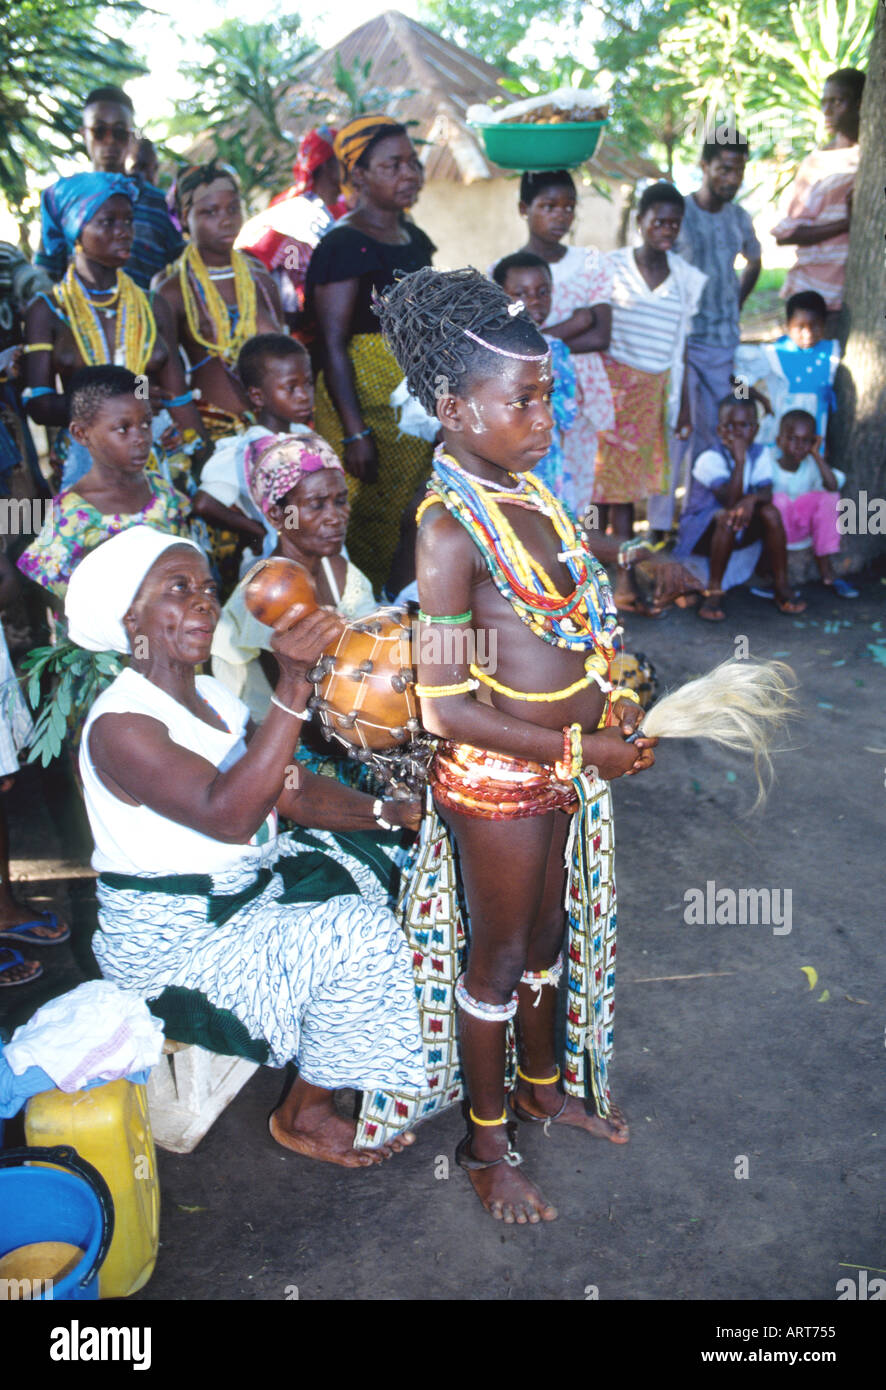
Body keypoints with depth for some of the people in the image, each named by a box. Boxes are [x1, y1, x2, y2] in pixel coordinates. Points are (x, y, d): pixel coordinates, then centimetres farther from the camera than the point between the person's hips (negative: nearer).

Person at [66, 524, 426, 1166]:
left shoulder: (213, 698, 6)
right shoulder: (121, 725, -22)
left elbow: (292, 791, 3)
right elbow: (227, 814, -36)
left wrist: (389, 811, -12)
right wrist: (294, 685, -42)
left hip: (243, 892, 9)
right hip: (173, 940, -9)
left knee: (373, 870, 5)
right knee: (356, 937, -17)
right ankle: (304, 1115, 3)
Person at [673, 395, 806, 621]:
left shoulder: (761, 454, -2)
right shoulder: (710, 459, -20)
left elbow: (767, 493, -14)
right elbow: (730, 501, -30)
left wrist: (752, 499, -37)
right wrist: (739, 459, -33)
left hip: (740, 533, 5)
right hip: (701, 530, -5)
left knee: (770, 512, -21)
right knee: (727, 517, -35)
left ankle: (782, 587, -12)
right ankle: (713, 592, -28)